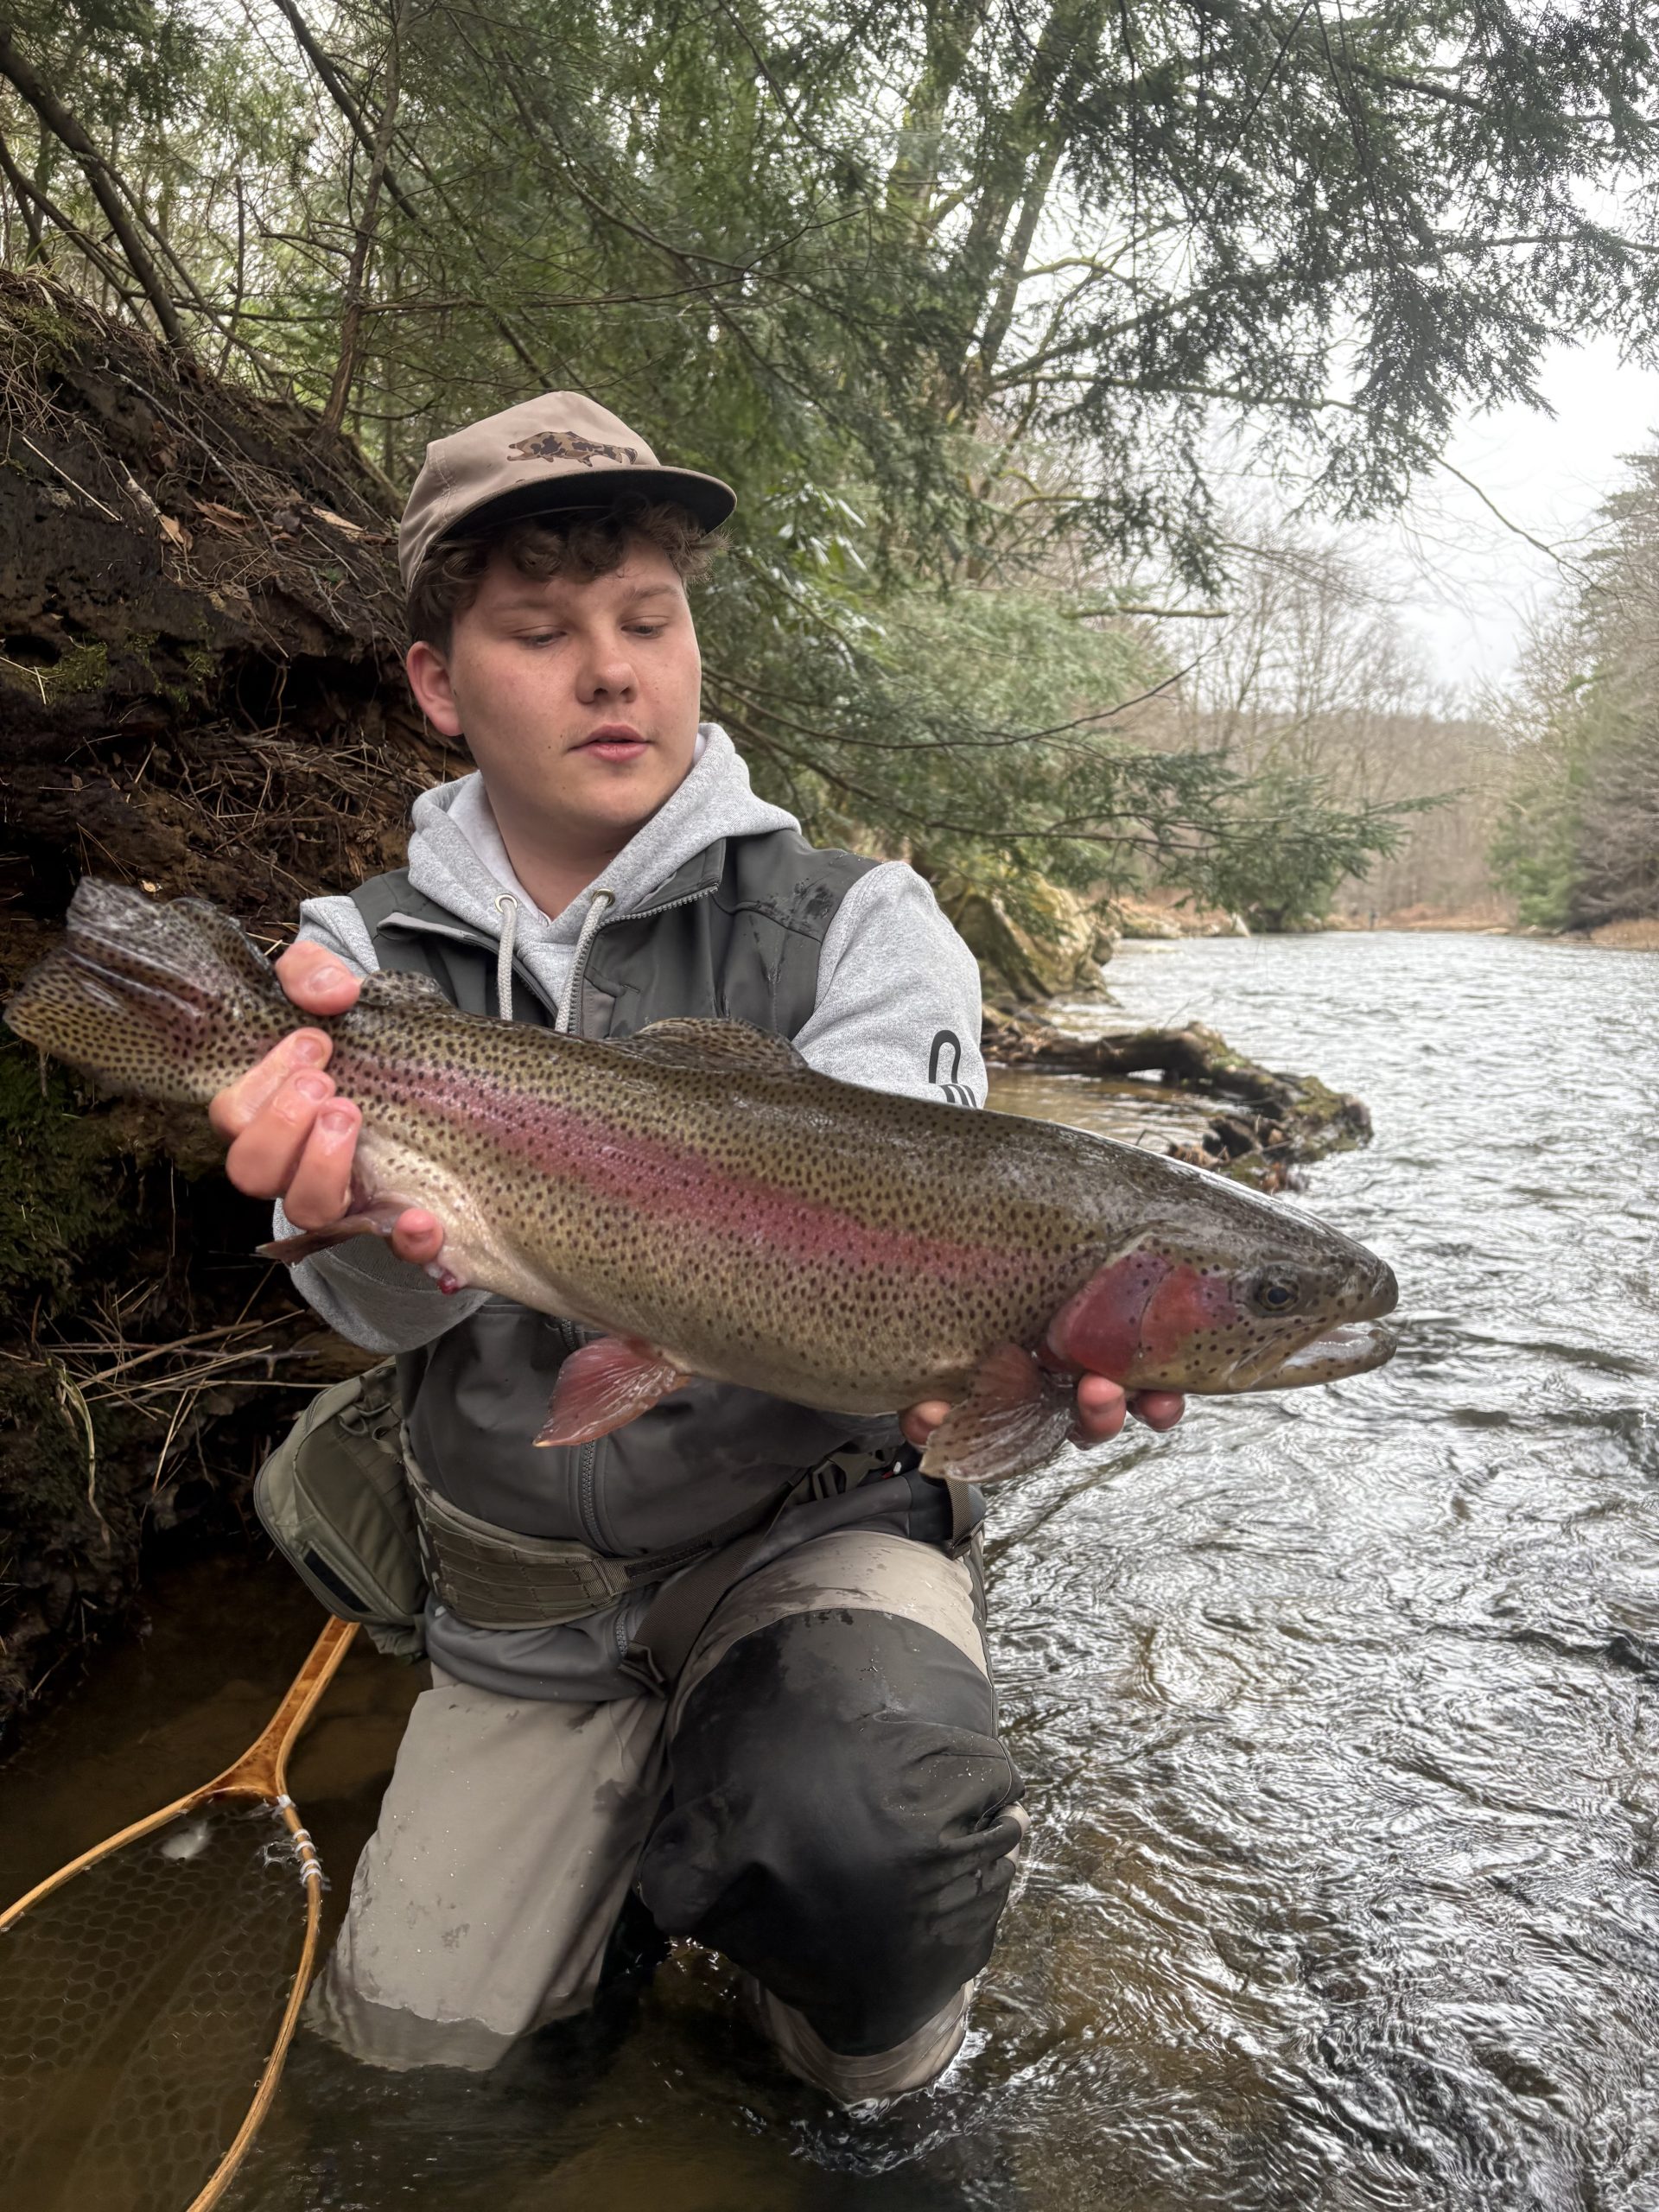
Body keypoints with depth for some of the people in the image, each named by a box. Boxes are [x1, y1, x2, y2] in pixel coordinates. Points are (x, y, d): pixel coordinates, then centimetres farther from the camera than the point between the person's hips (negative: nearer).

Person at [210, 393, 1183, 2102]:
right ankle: (635, 1847, 37)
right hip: (526, 1606, 4)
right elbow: (392, 1301, -20)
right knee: (407, 2036, 6)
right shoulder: (370, 952, -3)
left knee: (873, 1821, -33)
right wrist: (372, 1213, -47)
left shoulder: (853, 923, -10)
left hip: (806, 1523, -3)